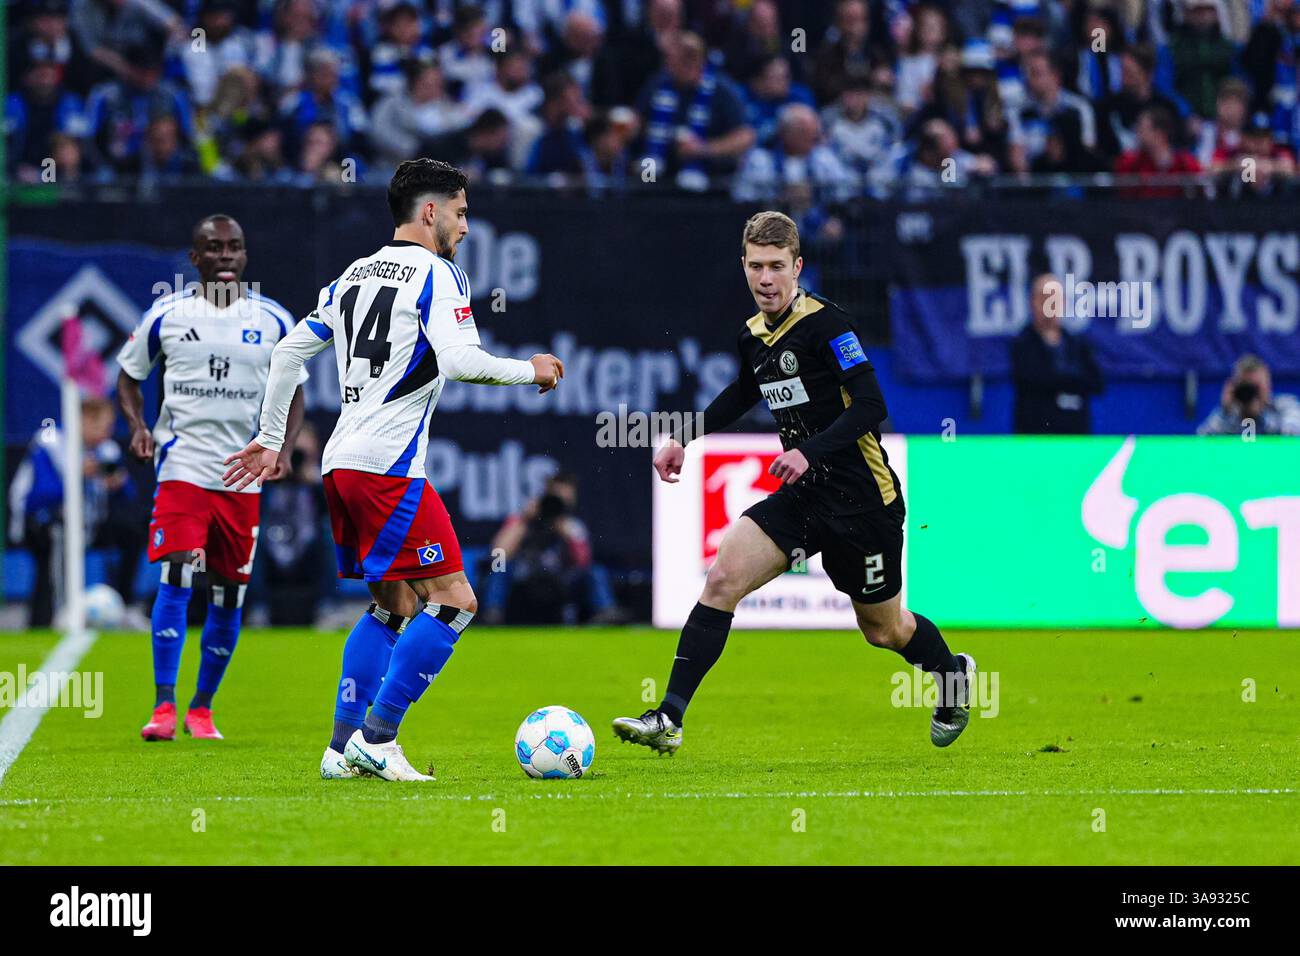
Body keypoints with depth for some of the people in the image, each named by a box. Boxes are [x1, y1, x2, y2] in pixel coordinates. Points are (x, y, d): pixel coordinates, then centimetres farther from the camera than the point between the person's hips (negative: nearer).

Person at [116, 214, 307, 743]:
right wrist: (137, 426, -4)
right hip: (181, 465, -2)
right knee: (176, 578, -17)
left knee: (228, 596, 5)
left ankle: (201, 707, 20)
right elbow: (129, 377, 14)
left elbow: (293, 393, 15)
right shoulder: (166, 315, 2)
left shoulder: (273, 320, 5)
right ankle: (164, 705, -16)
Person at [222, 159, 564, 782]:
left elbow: (288, 351, 20)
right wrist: (531, 371, -2)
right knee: (453, 600, -6)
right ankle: (376, 737, -10)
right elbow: (459, 361, -18)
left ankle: (343, 748, 11)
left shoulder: (353, 275, 19)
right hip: (389, 467, -9)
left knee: (393, 606, 17)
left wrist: (270, 439, 26)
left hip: (341, 465, 9)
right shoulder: (437, 274, -5)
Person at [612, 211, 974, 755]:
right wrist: (684, 439, 21)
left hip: (862, 499, -6)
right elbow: (743, 394, 28)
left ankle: (953, 672, 44)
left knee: (883, 631, 9)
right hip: (805, 495, 6)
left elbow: (871, 406, -23)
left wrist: (810, 452, -33)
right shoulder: (753, 335, 5)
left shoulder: (825, 324, -17)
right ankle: (669, 720, -15)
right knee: (723, 577, -12)